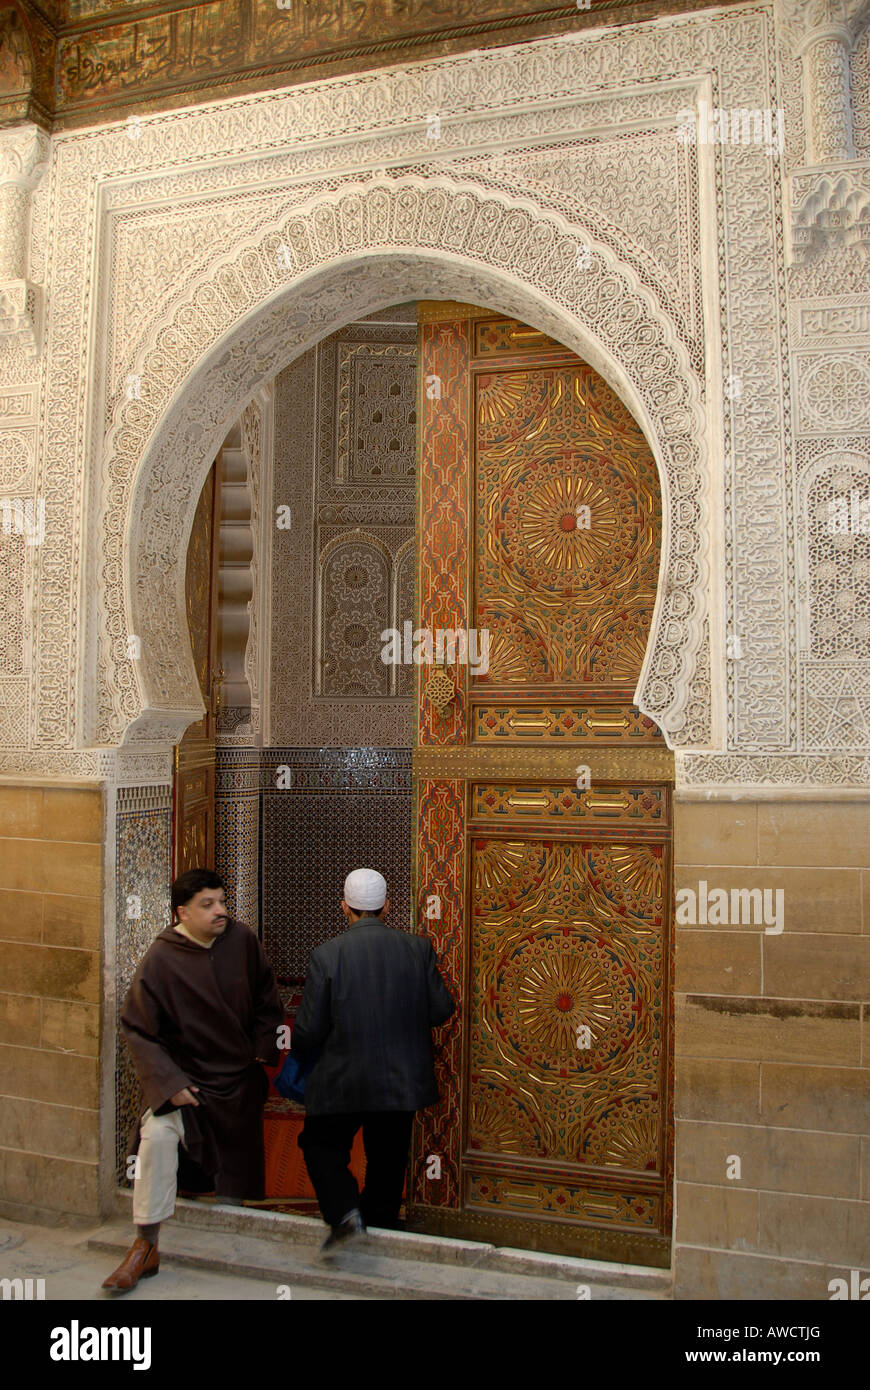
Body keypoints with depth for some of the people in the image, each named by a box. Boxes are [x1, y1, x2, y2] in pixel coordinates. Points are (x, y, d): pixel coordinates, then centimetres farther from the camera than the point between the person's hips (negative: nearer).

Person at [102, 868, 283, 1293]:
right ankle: (145, 1247, -10)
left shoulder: (241, 939, -10)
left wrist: (264, 1048, 4)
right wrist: (169, 1083, -19)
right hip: (187, 1075, -3)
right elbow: (138, 1029, -13)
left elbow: (265, 996, 8)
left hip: (241, 1078, 3)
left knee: (238, 1168, 12)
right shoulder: (161, 959, -19)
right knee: (157, 1136, -25)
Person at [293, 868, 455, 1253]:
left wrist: (297, 1048, 13)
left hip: (342, 1081, -3)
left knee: (321, 1146, 17)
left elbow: (309, 1029, -10)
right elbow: (441, 1010, 0)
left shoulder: (327, 954, -14)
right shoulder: (418, 949, -7)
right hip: (401, 1083, 3)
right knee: (387, 1162, 19)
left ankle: (345, 1210, -3)